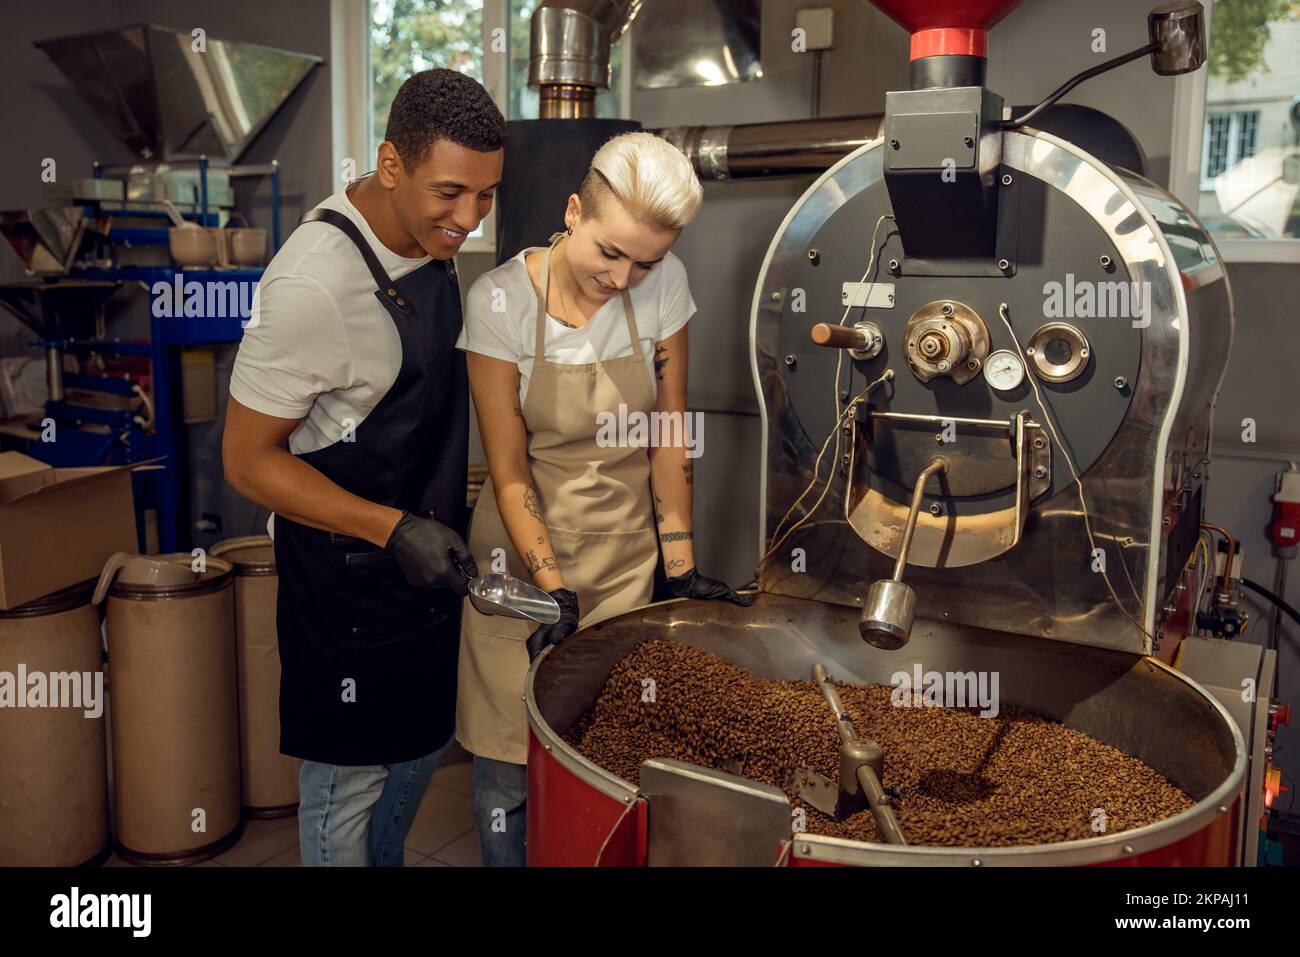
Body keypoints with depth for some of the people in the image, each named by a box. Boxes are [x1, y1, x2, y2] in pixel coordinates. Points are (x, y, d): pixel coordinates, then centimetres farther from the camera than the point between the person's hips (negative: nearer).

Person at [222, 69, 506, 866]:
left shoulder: (432, 241, -1)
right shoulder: (314, 283, -28)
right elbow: (249, 459, -21)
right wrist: (396, 530, -26)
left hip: (427, 562, 8)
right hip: (350, 583, -8)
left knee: (423, 746, 24)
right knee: (351, 780, 10)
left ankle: (387, 859, 48)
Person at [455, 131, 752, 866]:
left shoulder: (663, 284, -8)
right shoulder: (501, 300, -15)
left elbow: (670, 437, -2)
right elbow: (509, 473, -12)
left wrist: (682, 567, -3)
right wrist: (556, 592, -18)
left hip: (627, 553, 2)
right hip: (523, 553, -2)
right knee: (512, 767, 5)